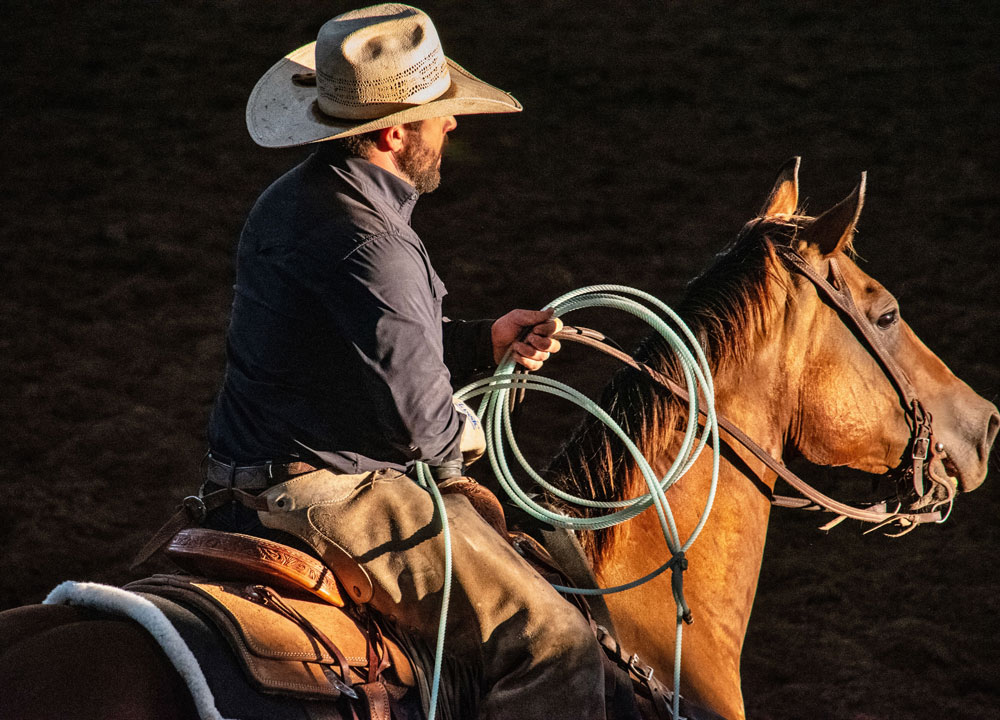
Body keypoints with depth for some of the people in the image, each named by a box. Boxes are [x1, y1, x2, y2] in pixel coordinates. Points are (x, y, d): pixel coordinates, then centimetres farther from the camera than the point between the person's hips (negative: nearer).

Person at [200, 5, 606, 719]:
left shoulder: (292, 199, 9)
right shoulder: (368, 251, -24)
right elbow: (420, 423, -22)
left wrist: (484, 342, 10)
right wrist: (465, 428, 1)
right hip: (327, 494, -11)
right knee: (551, 642, -14)